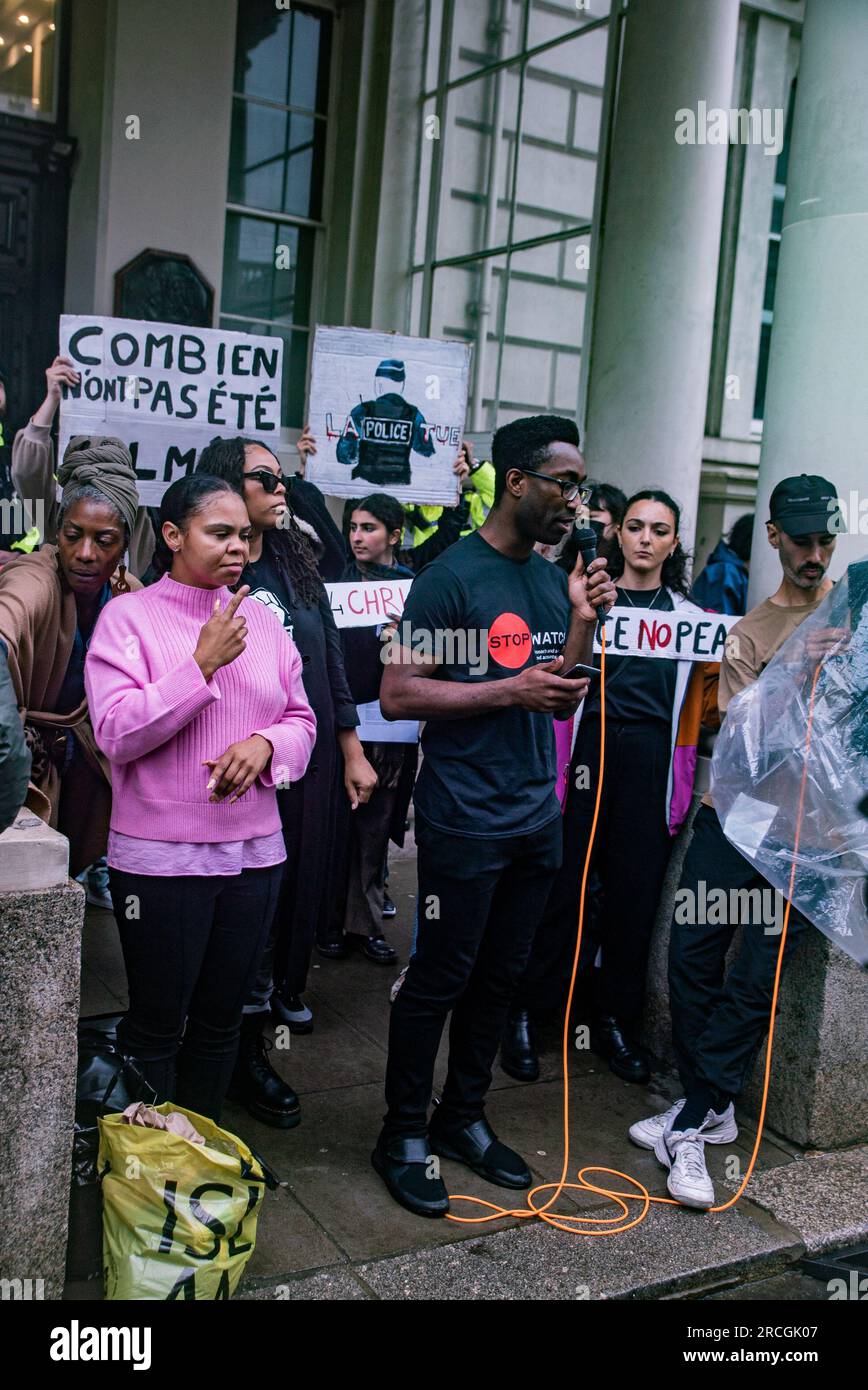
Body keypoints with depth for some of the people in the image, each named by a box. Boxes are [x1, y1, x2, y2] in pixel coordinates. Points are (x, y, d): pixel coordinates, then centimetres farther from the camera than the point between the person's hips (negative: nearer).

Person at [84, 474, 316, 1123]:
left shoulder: (262, 618, 8)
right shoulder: (128, 617, -6)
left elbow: (301, 720, 9)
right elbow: (118, 733, -15)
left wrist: (264, 744, -13)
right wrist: (204, 662, -19)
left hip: (254, 850, 5)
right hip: (160, 857, -4)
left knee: (221, 1018, 16)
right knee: (157, 1024, 7)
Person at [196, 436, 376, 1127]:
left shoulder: (297, 564, 10)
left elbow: (332, 661, 13)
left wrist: (353, 751, 12)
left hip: (313, 757, 6)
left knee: (303, 883, 13)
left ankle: (284, 986, 37)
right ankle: (249, 1049, 15)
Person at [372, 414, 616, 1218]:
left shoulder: (552, 581, 11)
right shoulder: (453, 576, -12)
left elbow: (563, 702, 14)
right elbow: (397, 697, -17)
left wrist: (583, 620, 0)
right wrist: (509, 692, -21)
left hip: (535, 813, 8)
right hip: (465, 816, -7)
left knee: (499, 976, 15)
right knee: (439, 978, 2)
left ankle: (463, 1118, 31)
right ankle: (403, 1137, 19)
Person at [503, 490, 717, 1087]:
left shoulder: (691, 617, 13)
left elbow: (699, 698, 14)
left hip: (651, 759, 2)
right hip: (589, 746, -2)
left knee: (636, 891, 5)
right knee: (563, 884, -1)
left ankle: (616, 1020, 20)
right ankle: (529, 1014, 12)